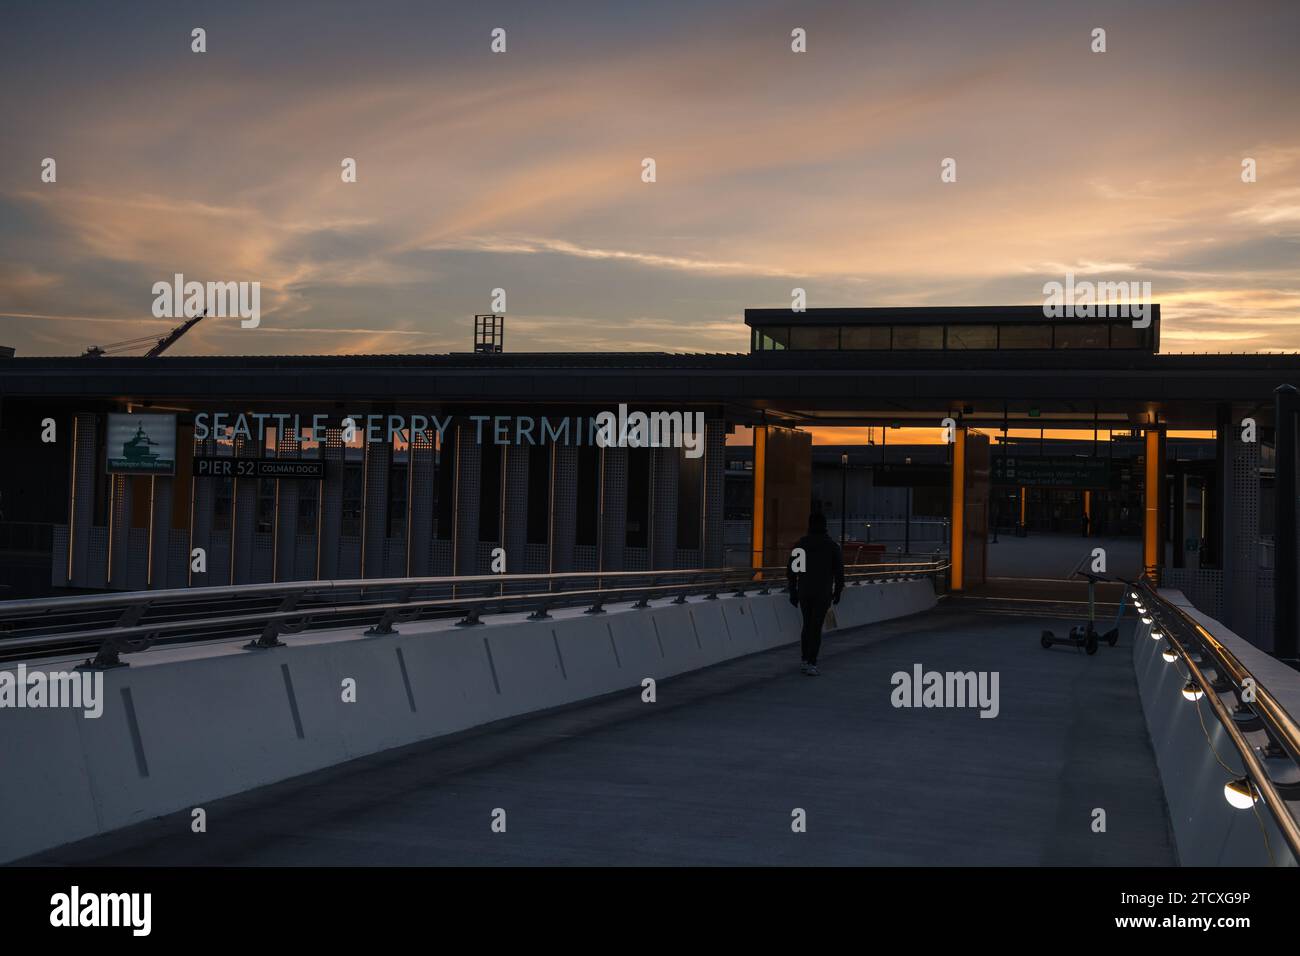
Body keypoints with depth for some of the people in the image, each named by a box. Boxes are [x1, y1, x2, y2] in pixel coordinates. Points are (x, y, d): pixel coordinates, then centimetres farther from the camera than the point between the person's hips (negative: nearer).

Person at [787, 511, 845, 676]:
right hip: (823, 593, -3)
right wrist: (838, 592, 6)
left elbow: (791, 570, 2)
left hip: (804, 592, 3)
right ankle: (811, 664, -8)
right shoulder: (832, 545, -4)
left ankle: (805, 661, 20)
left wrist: (793, 592, 9)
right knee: (816, 627, -2)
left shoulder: (801, 544, 2)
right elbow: (839, 571, -4)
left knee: (807, 625, 17)